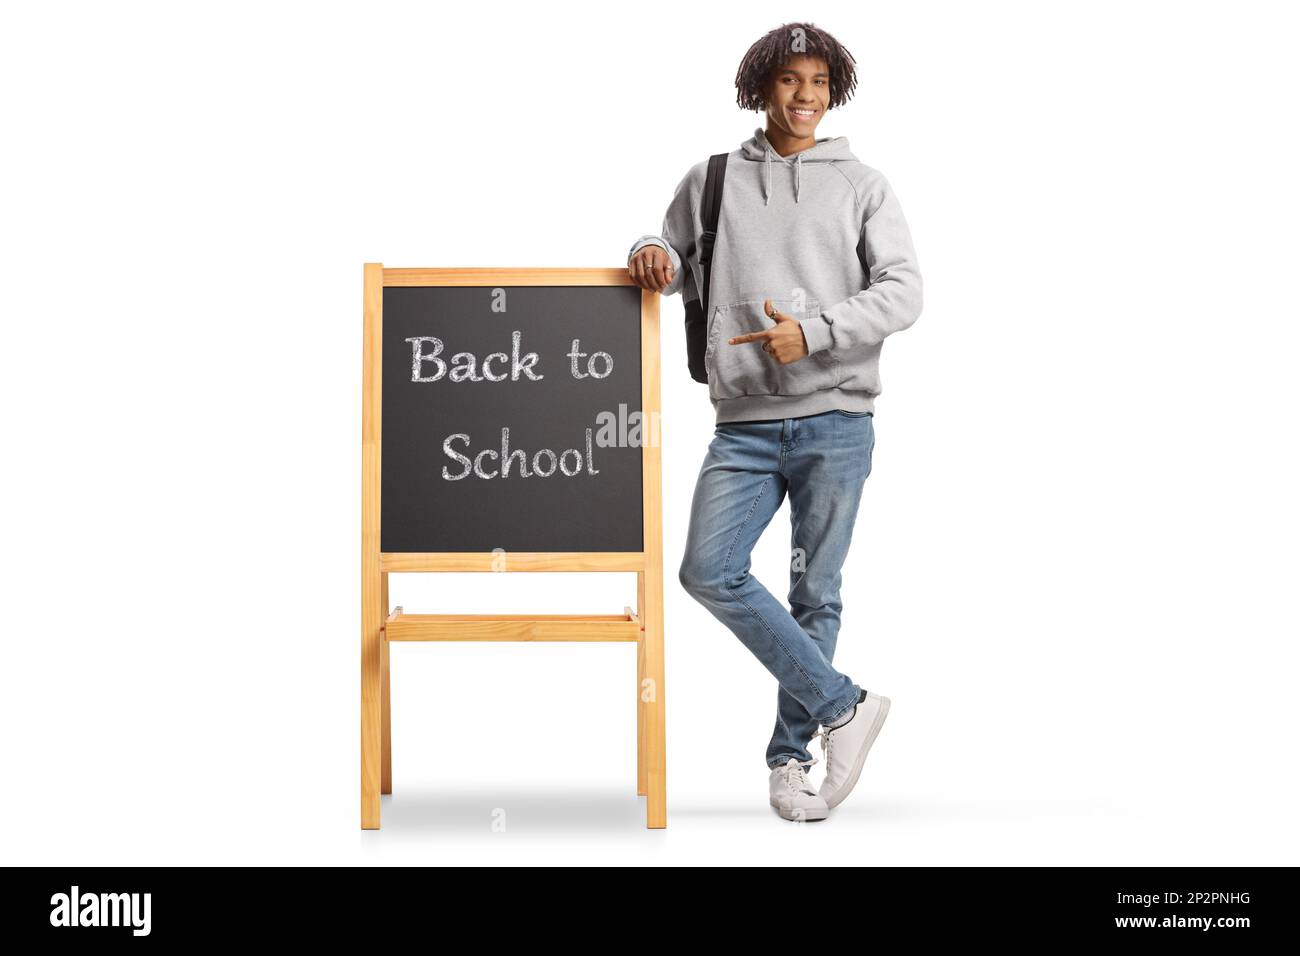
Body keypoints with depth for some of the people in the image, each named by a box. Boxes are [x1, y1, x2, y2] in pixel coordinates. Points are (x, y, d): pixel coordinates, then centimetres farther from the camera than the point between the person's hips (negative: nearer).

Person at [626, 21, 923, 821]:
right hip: (745, 424, 2)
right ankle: (843, 705, -1)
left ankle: (791, 755, 19)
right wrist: (654, 254, -1)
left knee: (816, 592, 3)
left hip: (836, 421, -1)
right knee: (709, 571, -14)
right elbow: (677, 268, 23)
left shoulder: (863, 185, 8)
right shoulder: (711, 180, 13)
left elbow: (904, 292, -1)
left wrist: (814, 332, -15)